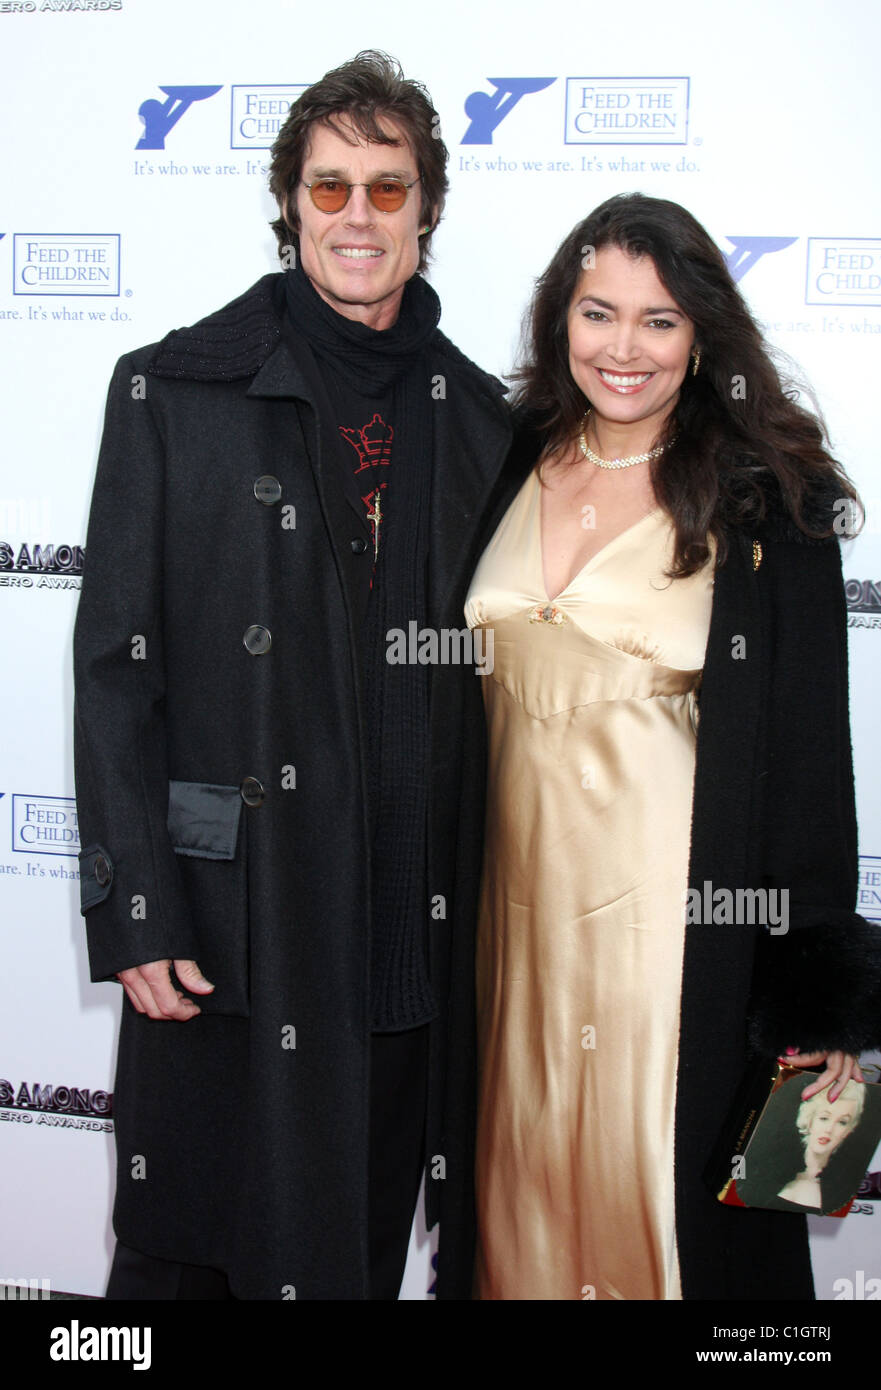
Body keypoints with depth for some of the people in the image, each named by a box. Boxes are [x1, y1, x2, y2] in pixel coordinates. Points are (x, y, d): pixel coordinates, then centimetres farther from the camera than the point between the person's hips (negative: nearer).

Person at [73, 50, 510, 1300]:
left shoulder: (477, 418, 8)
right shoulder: (174, 391, -2)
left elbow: (488, 679, 12)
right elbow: (115, 665, -5)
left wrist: (483, 902, 9)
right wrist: (132, 913, -10)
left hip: (413, 924, 3)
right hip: (232, 922, -3)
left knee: (367, 1244, 16)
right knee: (186, 1253, 10)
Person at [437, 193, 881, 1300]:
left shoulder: (765, 501, -7)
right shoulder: (512, 467, 5)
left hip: (673, 906, -4)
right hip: (519, 892, 4)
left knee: (652, 1178, 6)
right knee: (525, 1176, 16)